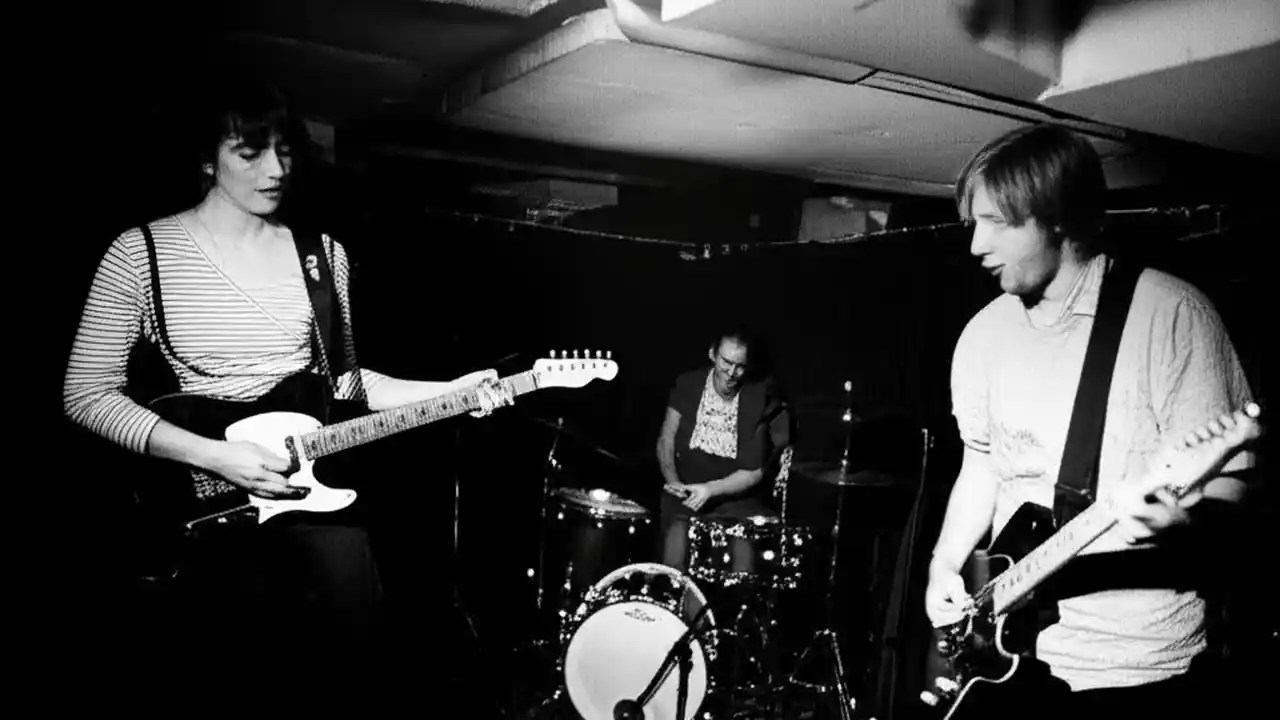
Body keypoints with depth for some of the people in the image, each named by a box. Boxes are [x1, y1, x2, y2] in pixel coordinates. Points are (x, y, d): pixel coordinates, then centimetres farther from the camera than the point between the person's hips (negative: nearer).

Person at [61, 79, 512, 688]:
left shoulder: (324, 254, 6)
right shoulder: (141, 253, -5)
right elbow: (87, 391, -5)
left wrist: (449, 391, -2)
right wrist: (213, 456, -16)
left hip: (308, 476, 3)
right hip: (206, 498, -2)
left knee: (360, 648, -11)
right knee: (285, 655, -14)